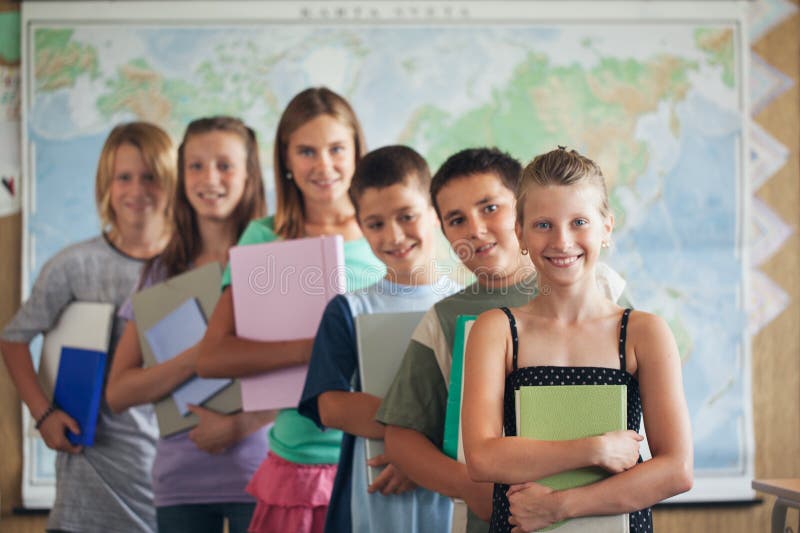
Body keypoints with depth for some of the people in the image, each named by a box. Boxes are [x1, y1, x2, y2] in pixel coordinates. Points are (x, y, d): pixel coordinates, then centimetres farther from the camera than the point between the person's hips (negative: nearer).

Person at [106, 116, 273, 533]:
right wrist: (198, 357, -13)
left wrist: (241, 425, -18)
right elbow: (118, 392, 2)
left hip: (258, 471, -3)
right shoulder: (162, 273, 9)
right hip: (180, 479, 3)